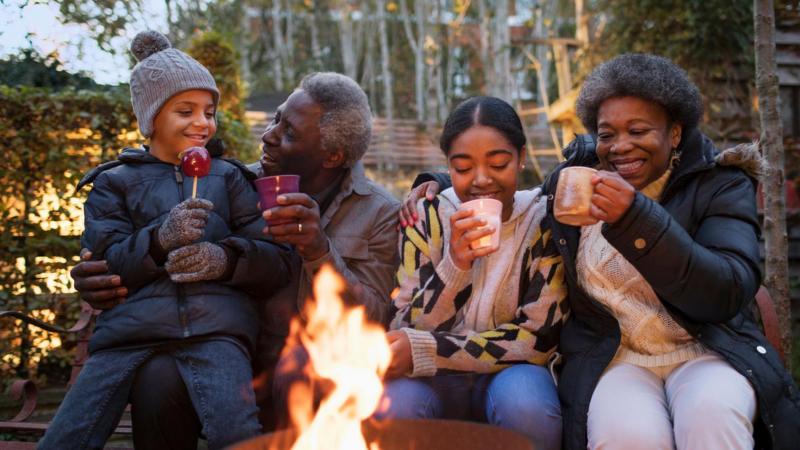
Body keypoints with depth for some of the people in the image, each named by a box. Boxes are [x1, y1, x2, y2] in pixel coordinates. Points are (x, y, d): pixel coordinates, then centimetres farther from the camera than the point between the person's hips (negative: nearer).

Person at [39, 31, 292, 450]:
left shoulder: (228, 177, 20)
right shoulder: (114, 182, 19)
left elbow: (275, 257, 10)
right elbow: (104, 265, 5)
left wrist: (226, 258, -11)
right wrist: (160, 240, -14)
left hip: (215, 325, -1)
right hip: (129, 328, 1)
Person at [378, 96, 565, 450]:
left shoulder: (545, 219, -8)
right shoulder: (428, 216, -4)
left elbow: (539, 339, -13)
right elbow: (407, 333, -9)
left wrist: (423, 351, -21)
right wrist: (454, 266, -27)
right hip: (437, 379, 1)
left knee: (525, 405, -34)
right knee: (392, 405, -31)